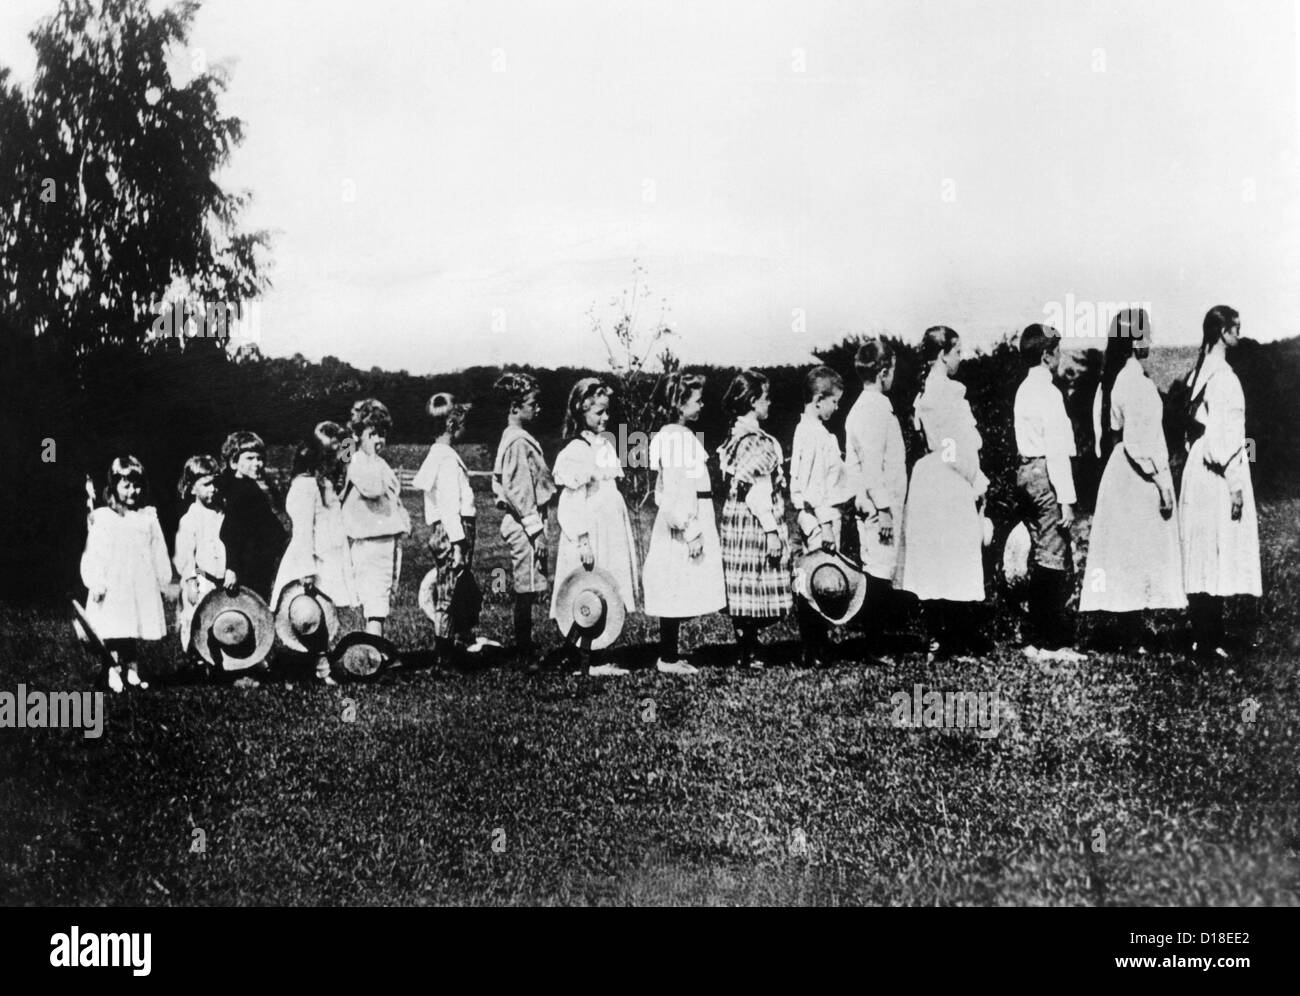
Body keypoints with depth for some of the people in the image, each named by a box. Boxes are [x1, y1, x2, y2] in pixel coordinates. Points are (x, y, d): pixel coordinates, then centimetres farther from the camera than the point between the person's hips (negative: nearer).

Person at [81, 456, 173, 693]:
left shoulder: (148, 517, 6)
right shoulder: (103, 518, -2)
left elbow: (158, 553, 9)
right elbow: (94, 555, -4)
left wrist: (162, 582, 9)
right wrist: (96, 583, -10)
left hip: (141, 586, 2)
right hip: (113, 586, -2)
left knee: (136, 631, 8)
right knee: (114, 632, -3)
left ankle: (133, 671, 17)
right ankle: (114, 673, 8)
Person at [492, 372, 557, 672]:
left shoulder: (514, 439, 15)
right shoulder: (519, 442, -15)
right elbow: (520, 491, -20)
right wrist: (535, 529, -19)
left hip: (519, 521, 10)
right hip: (524, 523, -10)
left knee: (525, 592, 14)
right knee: (526, 591, -5)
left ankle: (524, 648, 20)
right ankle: (525, 656, -1)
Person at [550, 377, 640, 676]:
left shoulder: (605, 445, 13)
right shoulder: (575, 451, -12)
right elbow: (572, 501, -16)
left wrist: (626, 536, 19)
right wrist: (582, 540, -19)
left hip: (612, 533, 8)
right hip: (589, 534, -8)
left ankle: (600, 658, 14)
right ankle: (591, 662, 1)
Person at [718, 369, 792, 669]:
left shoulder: (734, 438, 12)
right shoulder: (758, 442, -17)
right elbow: (758, 492, -20)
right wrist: (772, 530, -18)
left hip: (734, 521, 9)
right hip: (755, 524, -9)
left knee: (744, 591, 11)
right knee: (756, 589, -3)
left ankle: (746, 649, 15)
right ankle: (749, 654, 1)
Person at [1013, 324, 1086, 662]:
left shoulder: (1025, 390, 14)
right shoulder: (1048, 392, -13)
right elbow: (1056, 449, -17)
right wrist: (1066, 500, -18)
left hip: (1026, 473, 10)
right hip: (1046, 475, -10)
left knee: (1042, 557, 13)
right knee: (1054, 559, -6)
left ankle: (1038, 640, 17)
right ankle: (1053, 643, -4)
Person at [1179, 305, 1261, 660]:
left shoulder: (1198, 372, 12)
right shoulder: (1222, 375, -15)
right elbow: (1224, 431, -18)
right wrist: (1234, 482, -17)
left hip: (1198, 465, 9)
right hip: (1219, 470, -9)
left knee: (1201, 558, 10)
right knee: (1218, 555, -6)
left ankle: (1203, 636, 15)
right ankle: (1209, 642, -4)